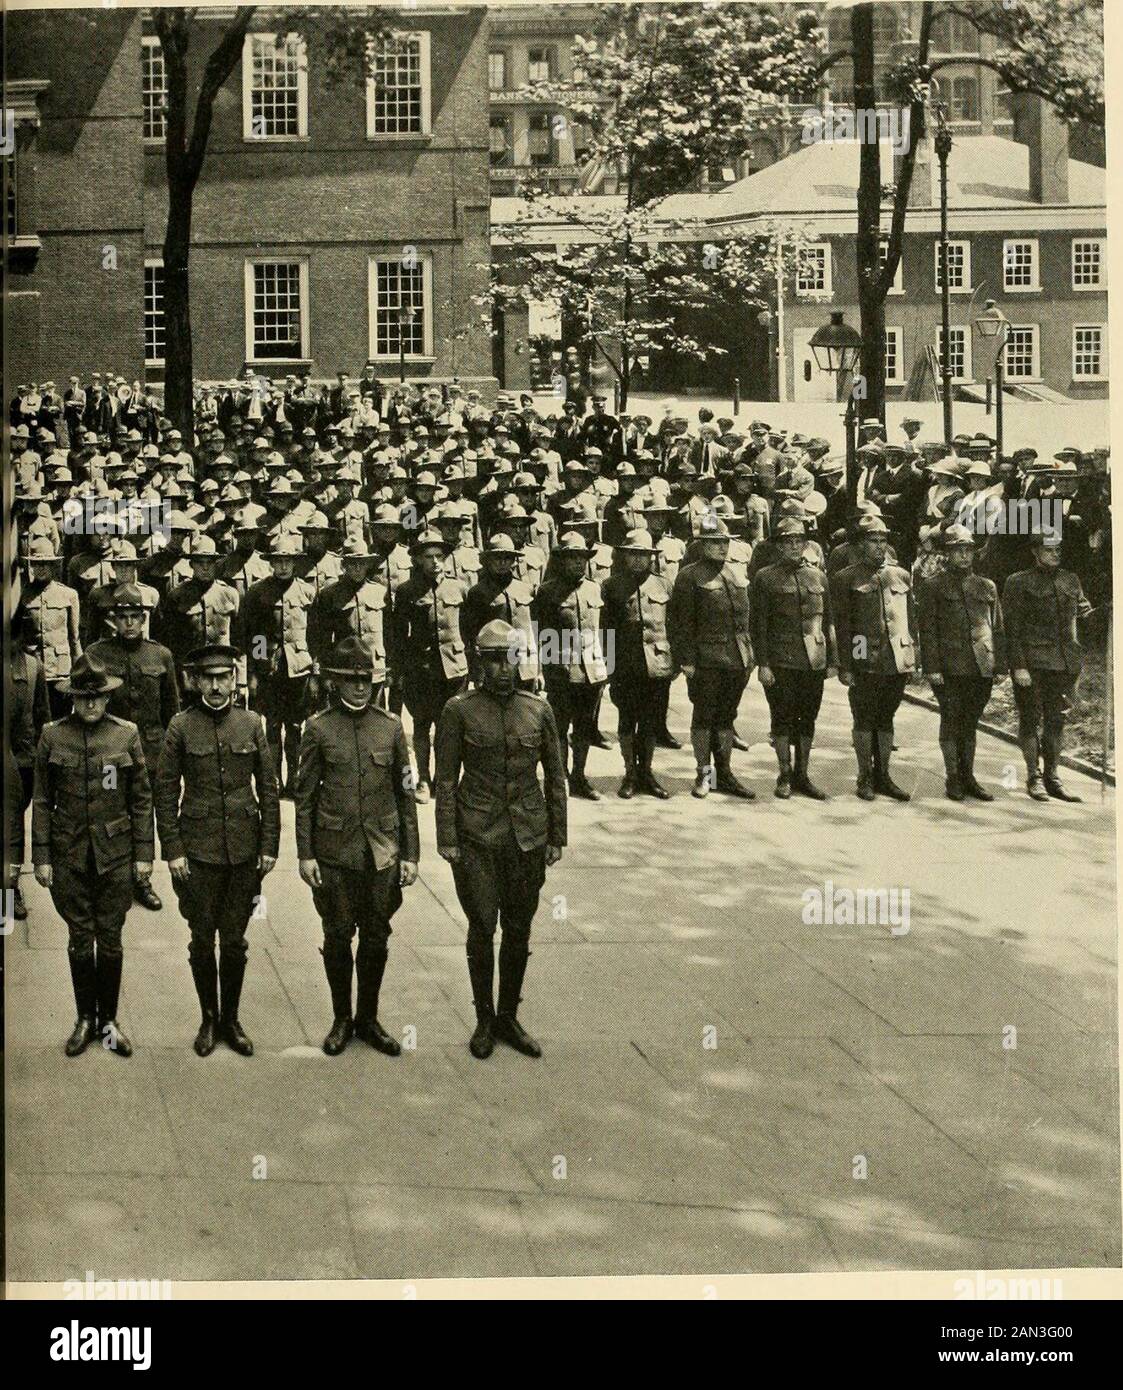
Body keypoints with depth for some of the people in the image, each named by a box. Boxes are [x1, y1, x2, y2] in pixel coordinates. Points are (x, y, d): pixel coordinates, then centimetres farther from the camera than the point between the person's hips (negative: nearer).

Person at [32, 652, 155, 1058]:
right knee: (80, 938, 8)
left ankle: (108, 1021, 19)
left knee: (110, 939, 6)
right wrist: (41, 856, -1)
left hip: (115, 853, 0)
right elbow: (42, 801, 3)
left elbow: (142, 799, 3)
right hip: (69, 854, 0)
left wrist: (144, 853, 0)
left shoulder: (126, 735, -1)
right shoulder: (53, 736, -1)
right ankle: (85, 1019, 22)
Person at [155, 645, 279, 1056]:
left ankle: (231, 1019, 22)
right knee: (202, 940, 7)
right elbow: (166, 792, -1)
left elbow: (269, 788, 6)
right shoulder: (181, 727, -2)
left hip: (244, 851, 1)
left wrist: (270, 846, 1)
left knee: (234, 940, 9)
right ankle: (209, 1019, 22)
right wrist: (173, 850, -6)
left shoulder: (252, 724, 3)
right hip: (198, 851, -1)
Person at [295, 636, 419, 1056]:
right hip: (334, 853, -2)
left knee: (376, 938, 9)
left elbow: (405, 795, 6)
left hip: (382, 854, 2)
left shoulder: (390, 726, 2)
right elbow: (305, 796, 0)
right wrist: (305, 854, -4)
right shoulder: (319, 729, -3)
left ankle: (368, 1018, 24)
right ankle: (341, 1019, 23)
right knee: (338, 937, 7)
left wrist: (410, 854, 4)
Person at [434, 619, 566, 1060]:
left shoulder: (539, 710, 2)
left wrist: (556, 838, 6)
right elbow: (445, 779, -2)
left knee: (519, 929, 9)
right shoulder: (459, 710, -4)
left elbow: (556, 776, 8)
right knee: (482, 928, 1)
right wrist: (447, 839, -6)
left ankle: (508, 1018, 23)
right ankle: (484, 1020, 16)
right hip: (477, 837, -2)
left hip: (527, 837, 2)